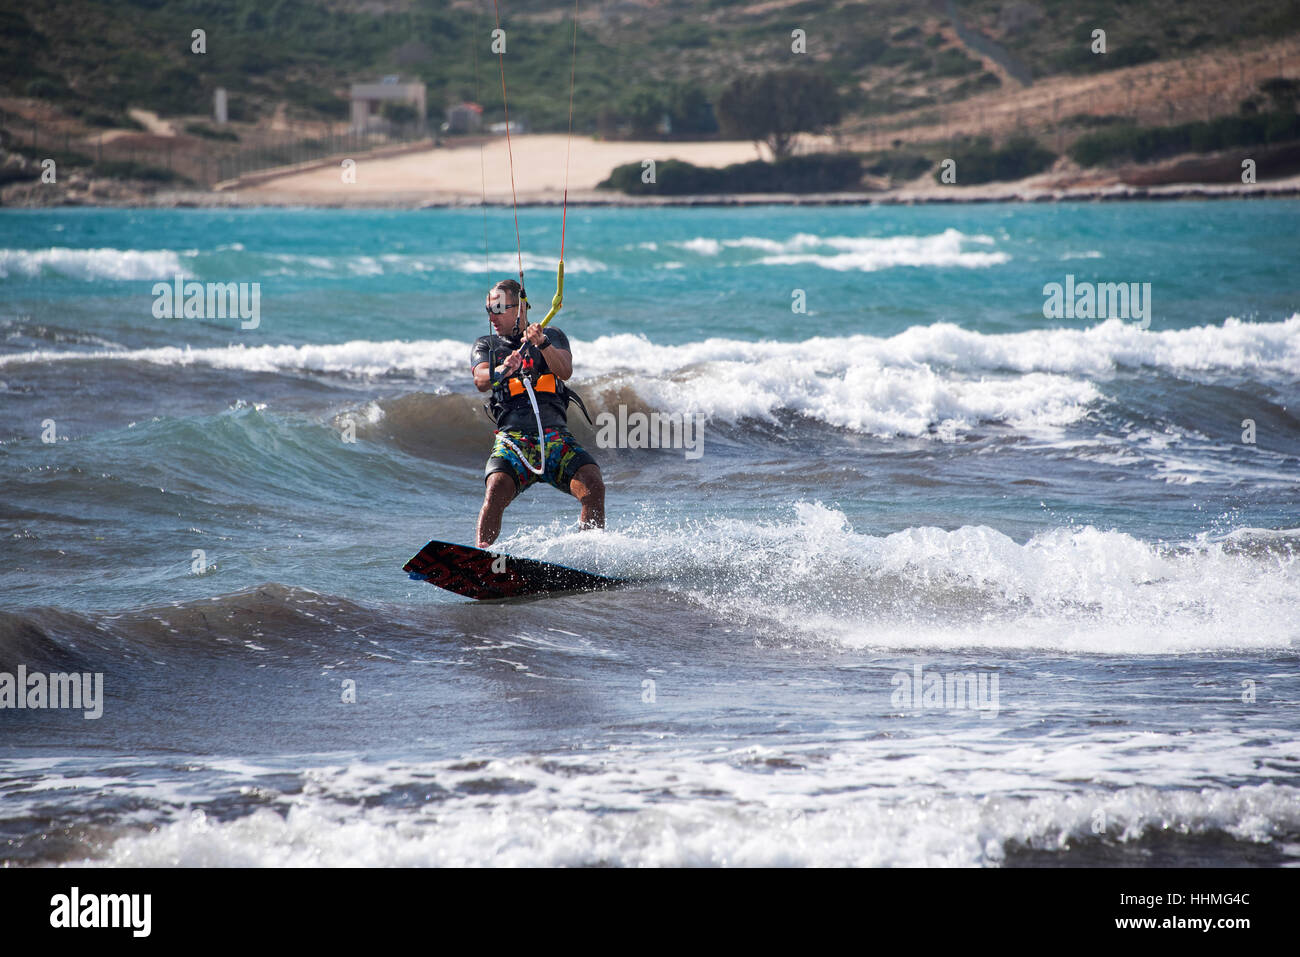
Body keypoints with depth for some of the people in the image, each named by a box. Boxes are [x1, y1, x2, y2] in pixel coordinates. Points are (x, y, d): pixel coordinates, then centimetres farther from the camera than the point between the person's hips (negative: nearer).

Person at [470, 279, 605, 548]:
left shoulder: (553, 336, 16)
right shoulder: (486, 345, 18)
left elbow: (565, 371, -4)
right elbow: (481, 381, -3)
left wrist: (542, 344, -23)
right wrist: (503, 371, -26)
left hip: (557, 437, 0)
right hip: (512, 438, 0)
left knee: (593, 487, -24)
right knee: (496, 491, -29)